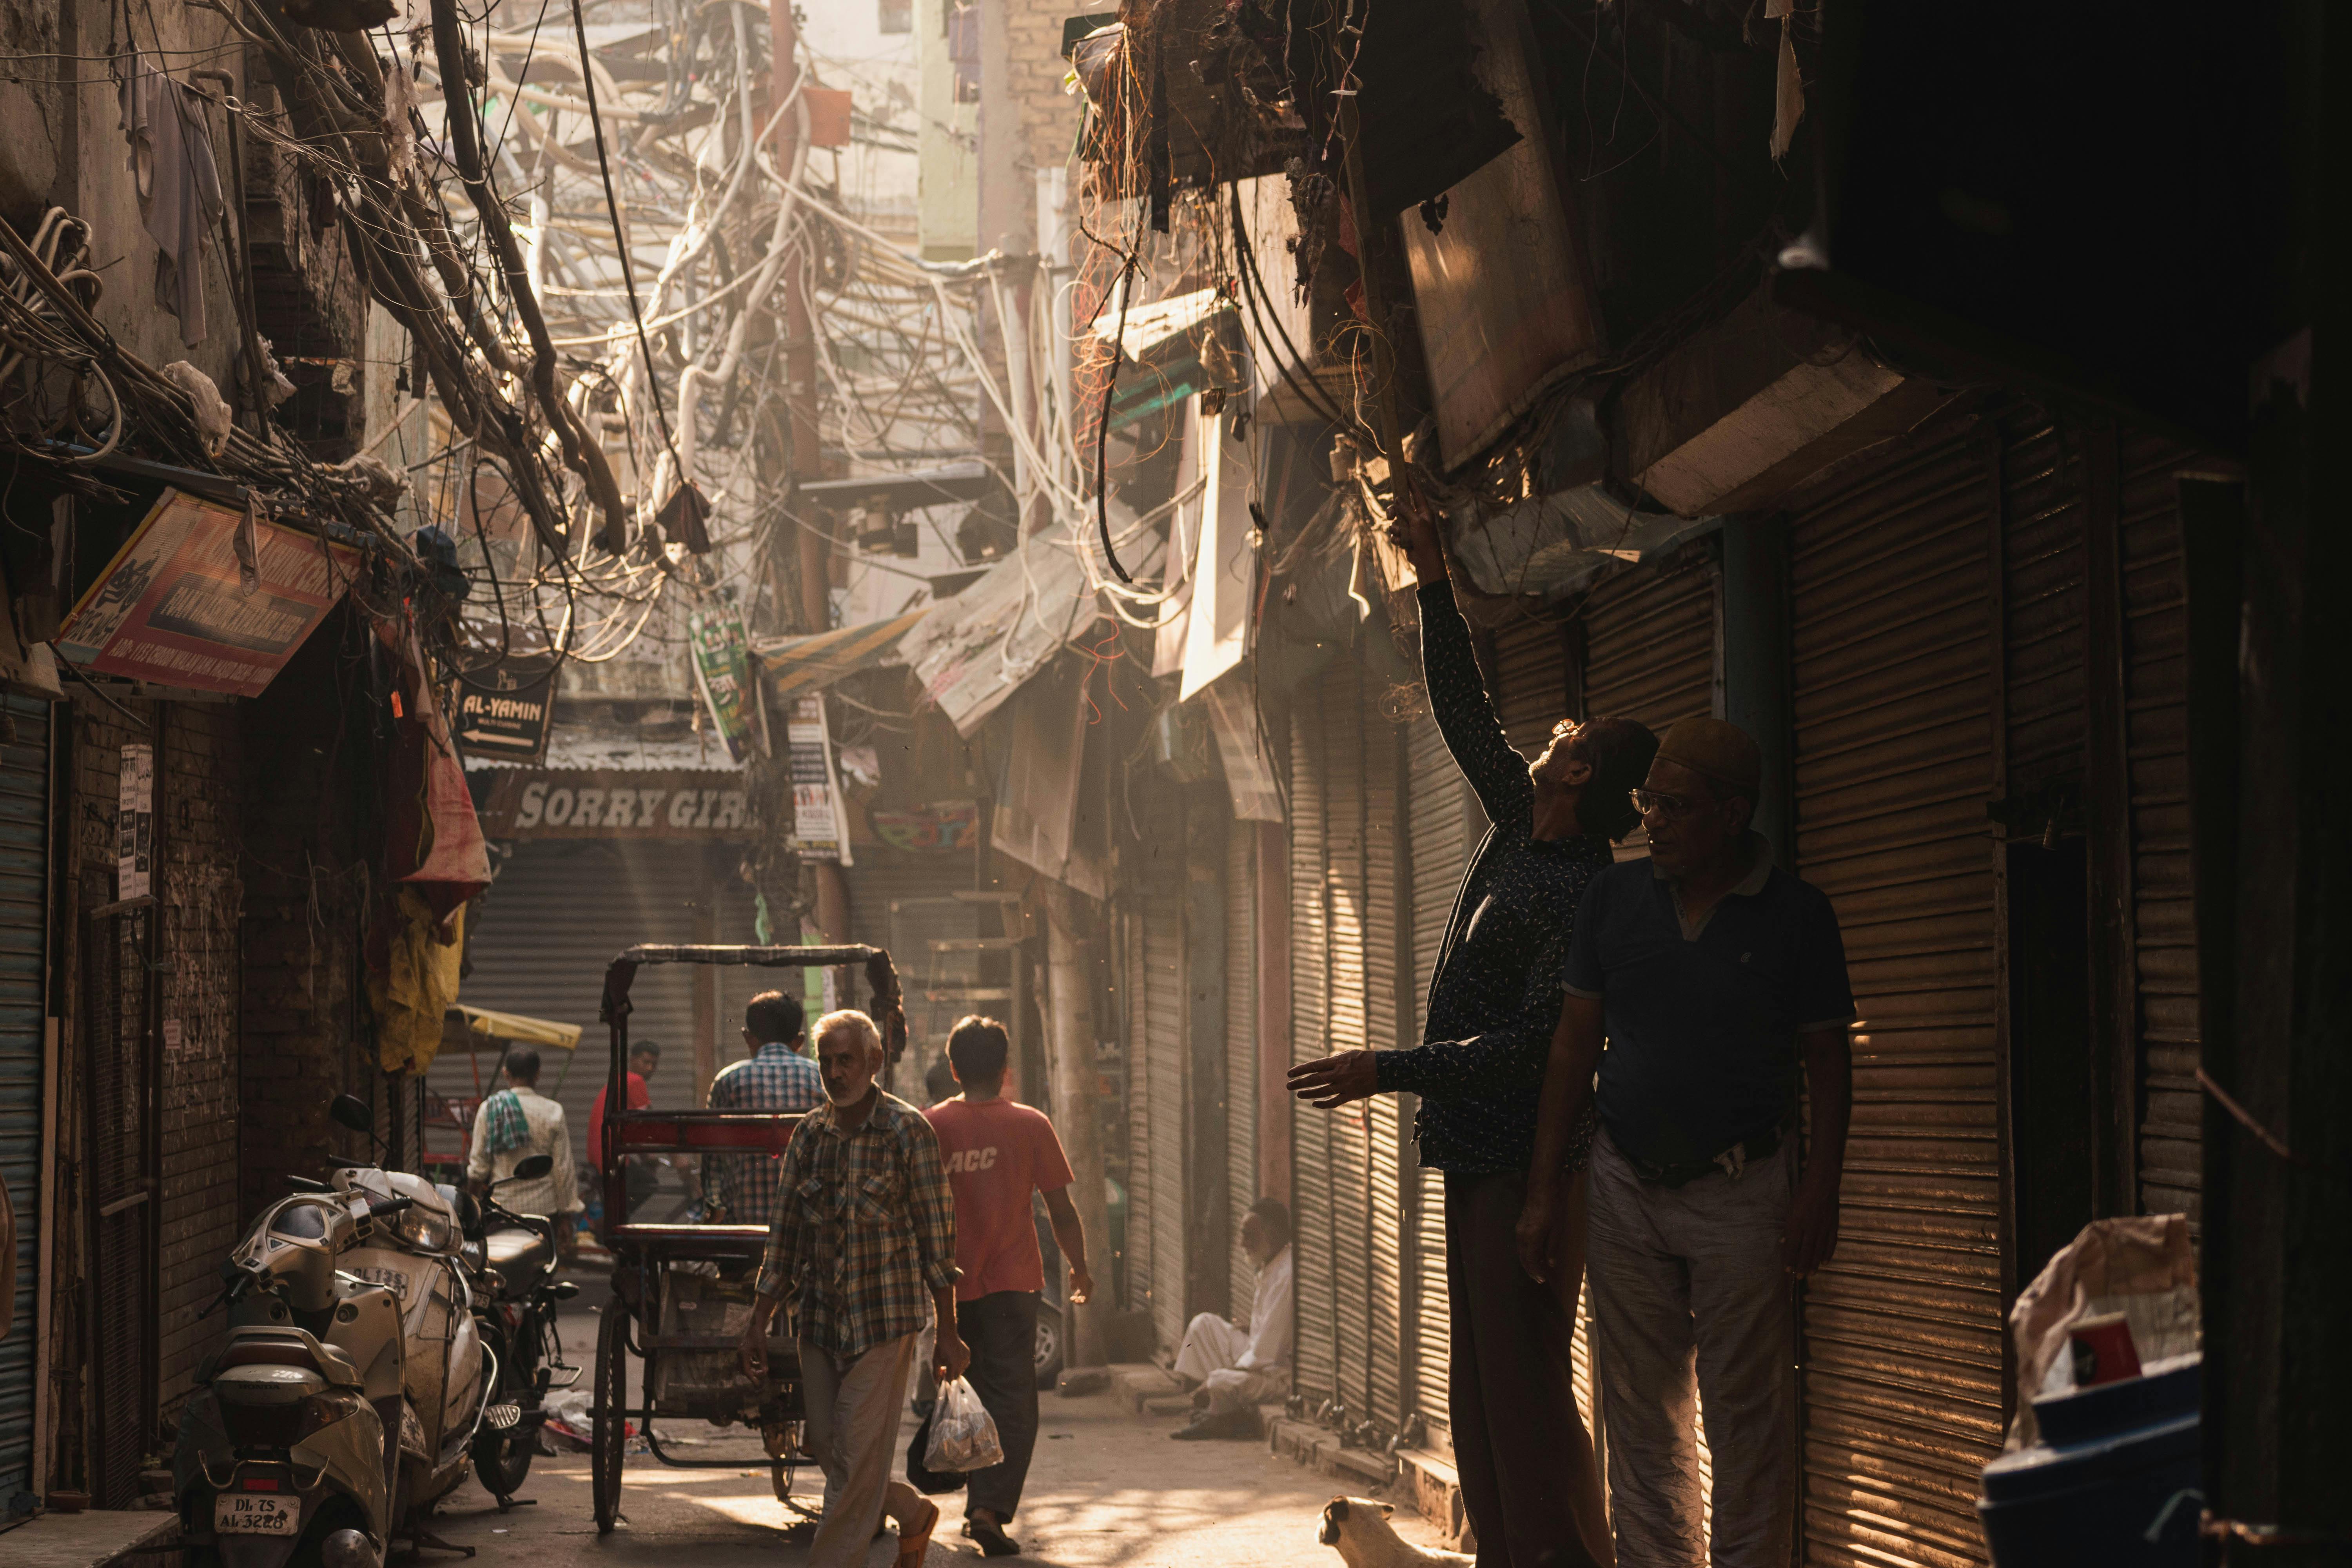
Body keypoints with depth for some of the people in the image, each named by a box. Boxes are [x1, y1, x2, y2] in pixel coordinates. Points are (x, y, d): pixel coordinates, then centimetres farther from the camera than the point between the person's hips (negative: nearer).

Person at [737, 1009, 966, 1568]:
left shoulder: (908, 1132, -7)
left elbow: (937, 1238, -7)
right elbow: (784, 1235, 13)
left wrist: (947, 1333, -9)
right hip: (818, 1320, 6)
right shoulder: (809, 1134, 7)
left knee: (859, 1458, -5)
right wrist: (757, 1324, 10)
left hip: (885, 1320, -5)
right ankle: (914, 1515, 34)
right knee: (827, 1446, 11)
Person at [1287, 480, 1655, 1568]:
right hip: (1479, 1151, 10)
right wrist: (1433, 580, 18)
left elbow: (1535, 1046, -22)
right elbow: (1464, 714, 20)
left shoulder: (1585, 898, -17)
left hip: (1528, 1159, -10)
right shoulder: (1520, 833, 9)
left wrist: (1390, 1071, -21)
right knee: (1480, 1388, 10)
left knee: (1524, 1383, -10)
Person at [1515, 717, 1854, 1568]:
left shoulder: (1796, 914, -3)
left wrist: (1819, 1191, -10)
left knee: (1746, 1415, -1)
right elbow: (1576, 1042, 9)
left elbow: (1828, 1059, 0)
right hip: (1626, 1186, 3)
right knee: (1641, 1417, 8)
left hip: (1742, 1192, -3)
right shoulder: (1615, 896, 5)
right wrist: (1544, 1187, 5)